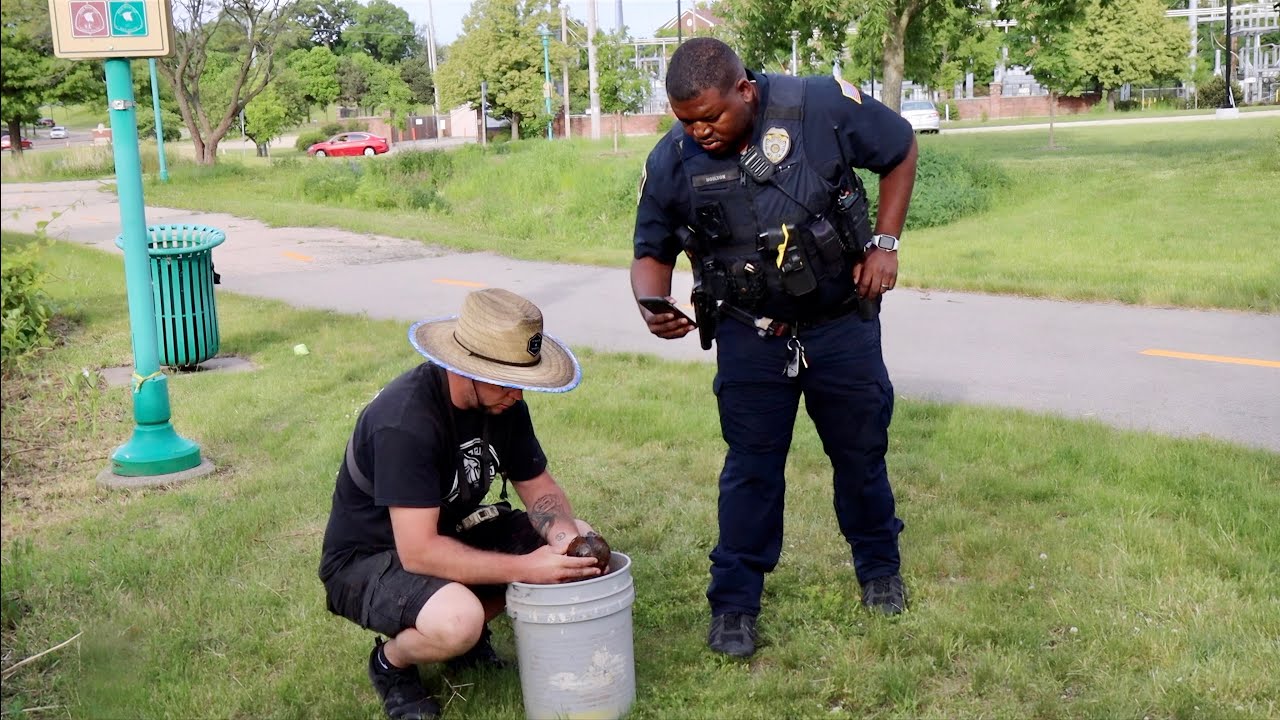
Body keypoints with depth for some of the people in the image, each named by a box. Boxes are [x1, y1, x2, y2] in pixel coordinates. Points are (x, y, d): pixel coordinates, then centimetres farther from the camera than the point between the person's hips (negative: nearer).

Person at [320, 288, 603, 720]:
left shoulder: (502, 401, -9)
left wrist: (562, 534, -21)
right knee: (457, 622, -36)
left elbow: (537, 484, 1)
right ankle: (391, 662, -1)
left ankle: (468, 633, 12)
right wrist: (524, 568, -35)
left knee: (574, 542, -5)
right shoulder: (406, 420, -32)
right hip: (366, 559, -8)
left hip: (448, 532, 8)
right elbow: (418, 553, -35)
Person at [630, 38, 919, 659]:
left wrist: (884, 243, -6)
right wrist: (652, 305, -21)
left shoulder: (822, 107, -19)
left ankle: (879, 568, 38)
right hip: (749, 335, 0)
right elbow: (653, 252, 1)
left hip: (842, 322, 0)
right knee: (751, 467, 2)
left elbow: (900, 151, -2)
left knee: (860, 451, 14)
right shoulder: (672, 161, -13)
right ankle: (733, 603, 14)